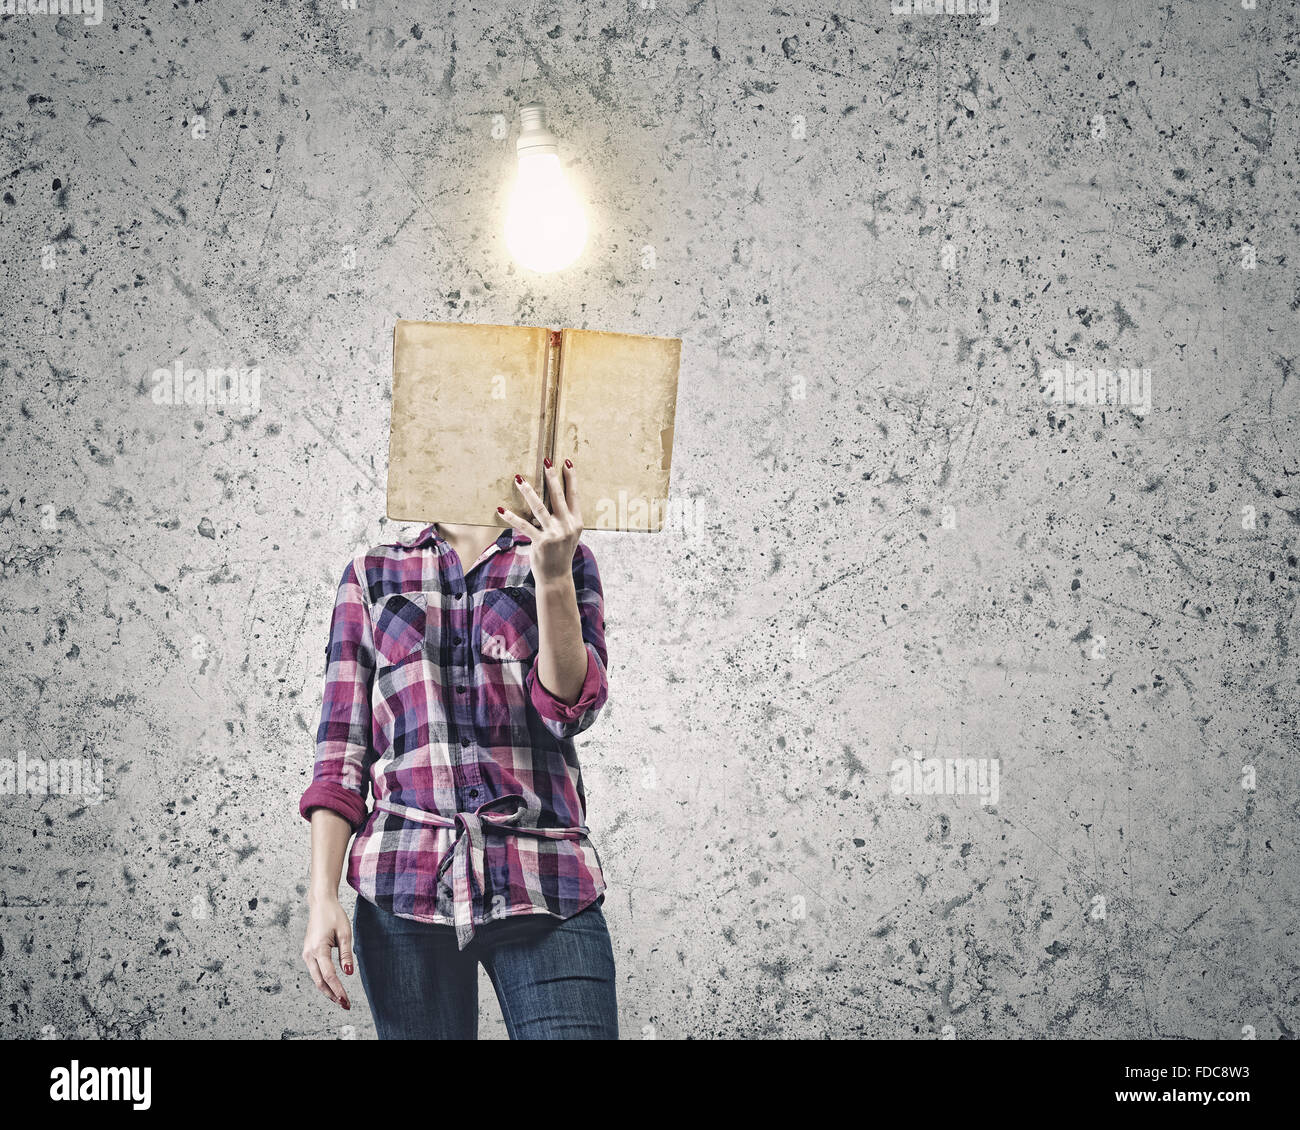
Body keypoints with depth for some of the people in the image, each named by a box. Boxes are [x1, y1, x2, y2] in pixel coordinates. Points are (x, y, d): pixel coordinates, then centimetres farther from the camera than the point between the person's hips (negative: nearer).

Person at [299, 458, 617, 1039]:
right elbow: (341, 751, 10)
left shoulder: (566, 562, 12)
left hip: (543, 891, -1)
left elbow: (572, 707, -2)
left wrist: (553, 576, -15)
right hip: (405, 889, 1)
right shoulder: (372, 576, 14)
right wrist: (322, 897, 0)